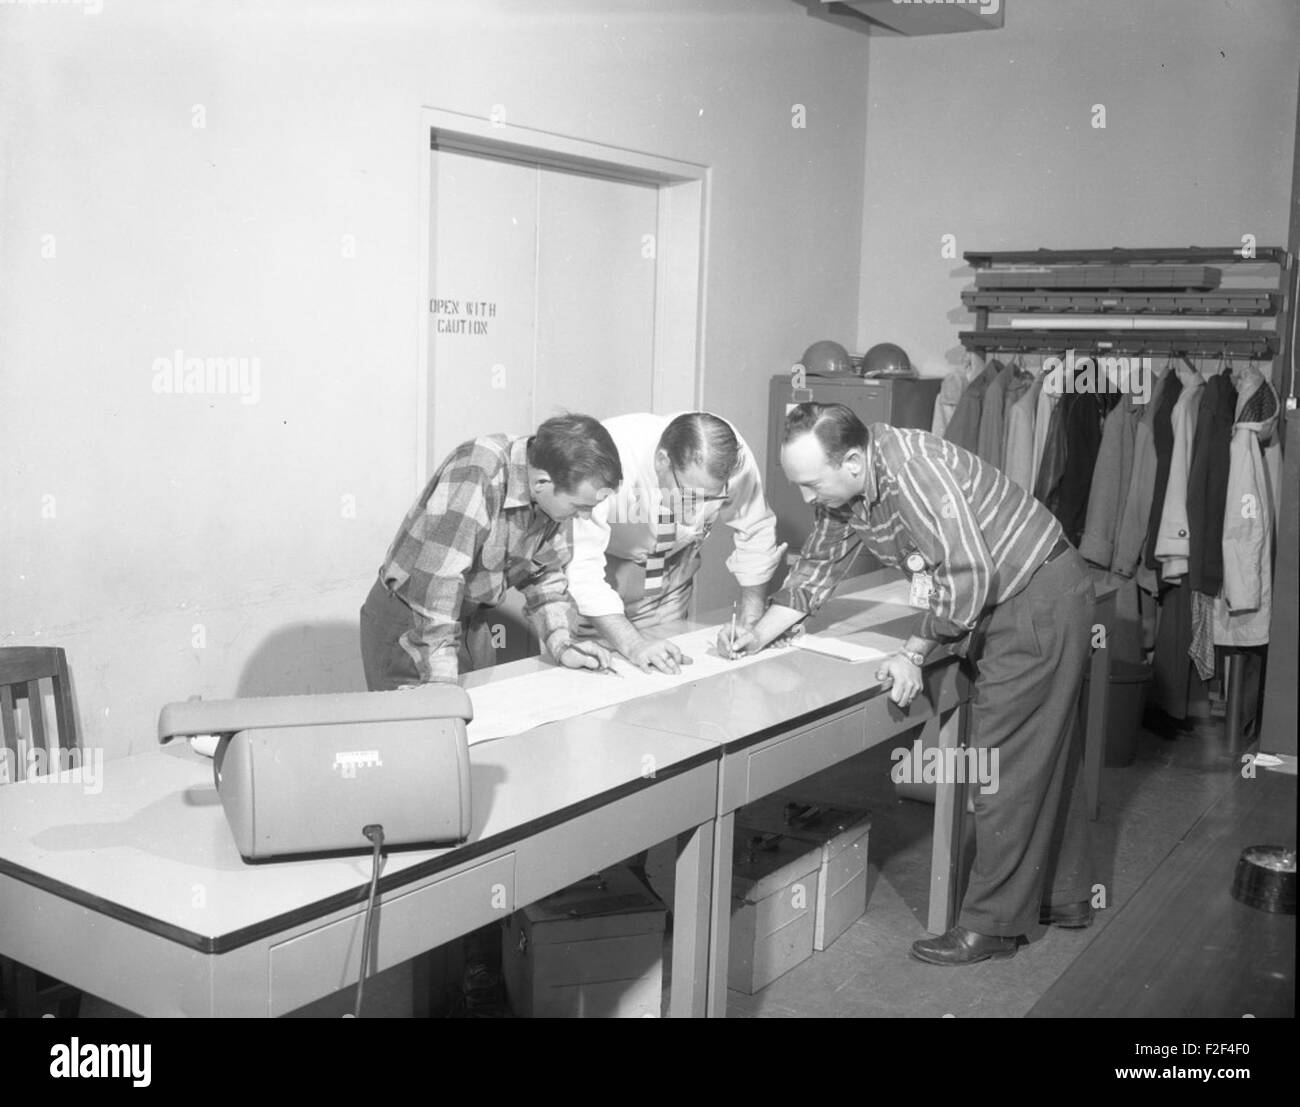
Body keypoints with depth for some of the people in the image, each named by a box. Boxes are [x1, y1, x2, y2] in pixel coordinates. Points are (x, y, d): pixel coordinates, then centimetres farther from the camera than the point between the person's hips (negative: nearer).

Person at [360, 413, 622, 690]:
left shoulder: (555, 496, -8)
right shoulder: (475, 474, -31)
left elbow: (545, 574, 6)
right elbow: (435, 580, -34)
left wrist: (562, 644, -7)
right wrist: (443, 683, -33)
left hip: (471, 620, 6)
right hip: (404, 623, -6)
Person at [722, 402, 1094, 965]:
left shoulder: (914, 469, -31)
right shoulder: (840, 493, -4)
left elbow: (968, 577, -30)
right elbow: (815, 570, 6)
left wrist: (914, 652, -21)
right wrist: (759, 634, -5)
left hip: (1041, 596, -9)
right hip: (1001, 602, 9)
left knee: (1006, 760, -5)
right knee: (1044, 752, 19)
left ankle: (993, 924, 6)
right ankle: (1063, 897, 33)